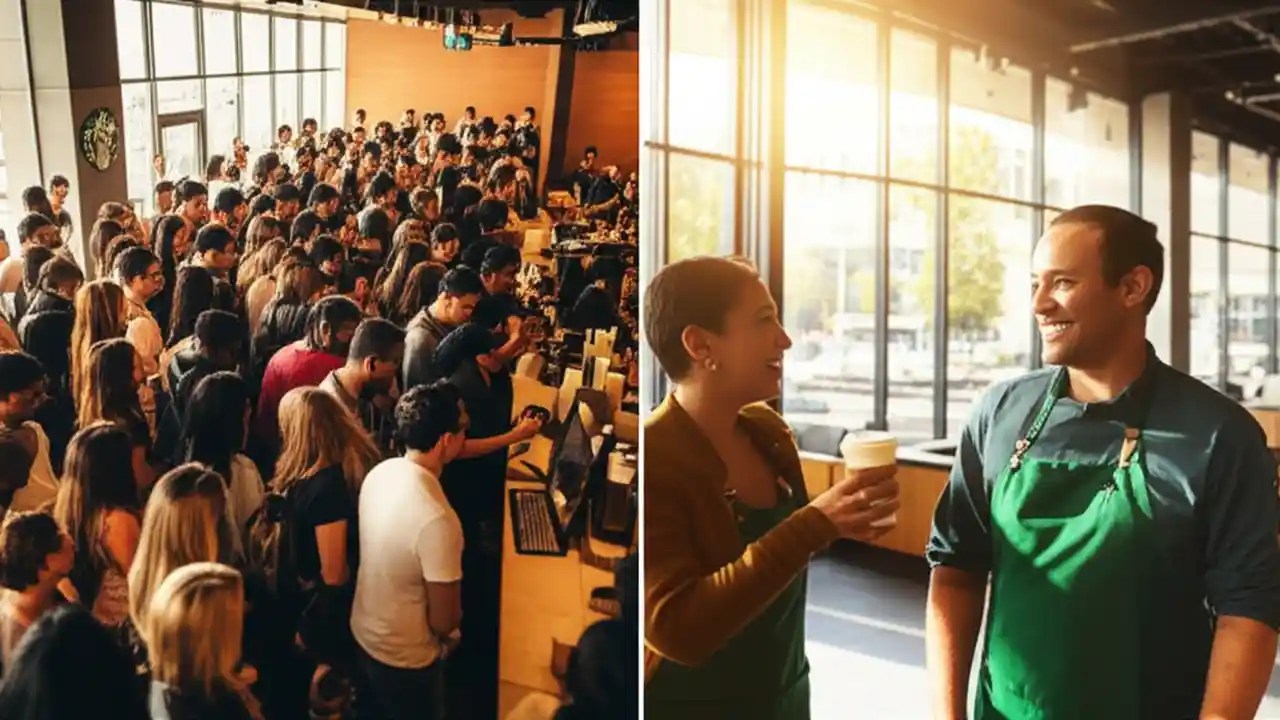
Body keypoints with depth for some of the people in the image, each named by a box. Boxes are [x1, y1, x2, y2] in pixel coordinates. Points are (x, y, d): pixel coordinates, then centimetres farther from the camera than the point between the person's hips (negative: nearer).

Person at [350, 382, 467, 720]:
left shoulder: (379, 473, -11)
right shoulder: (438, 520, -36)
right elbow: (444, 622, -26)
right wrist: (449, 632, -2)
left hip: (362, 633, 6)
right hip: (405, 658, -6)